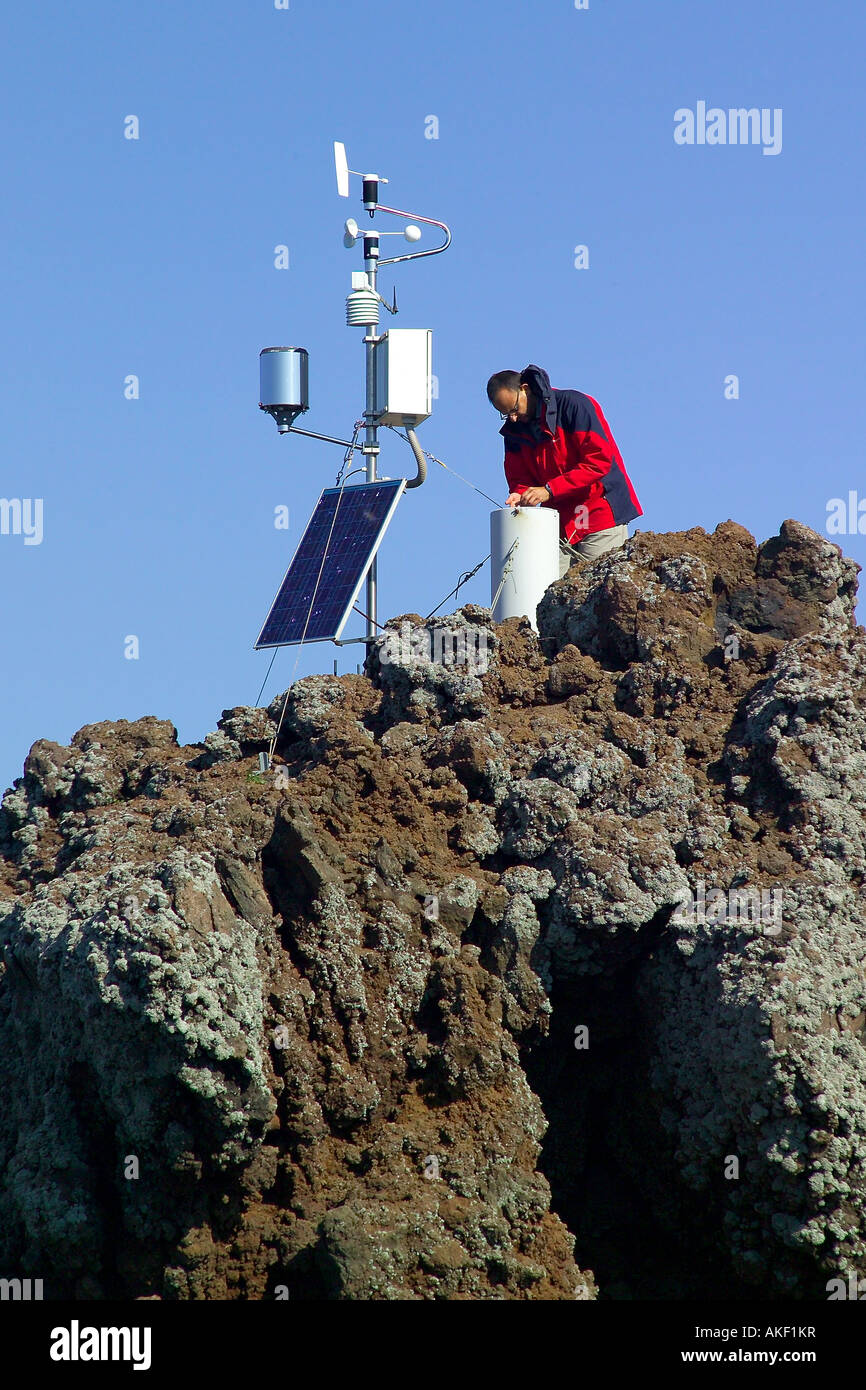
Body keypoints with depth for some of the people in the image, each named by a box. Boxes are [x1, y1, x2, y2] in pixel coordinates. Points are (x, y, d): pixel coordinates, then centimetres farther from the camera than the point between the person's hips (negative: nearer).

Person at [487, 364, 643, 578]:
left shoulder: (574, 405, -11)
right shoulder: (514, 431, 9)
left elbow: (600, 461, -17)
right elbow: (519, 479, 17)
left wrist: (549, 490, -20)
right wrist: (520, 496, -10)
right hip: (558, 525, 6)